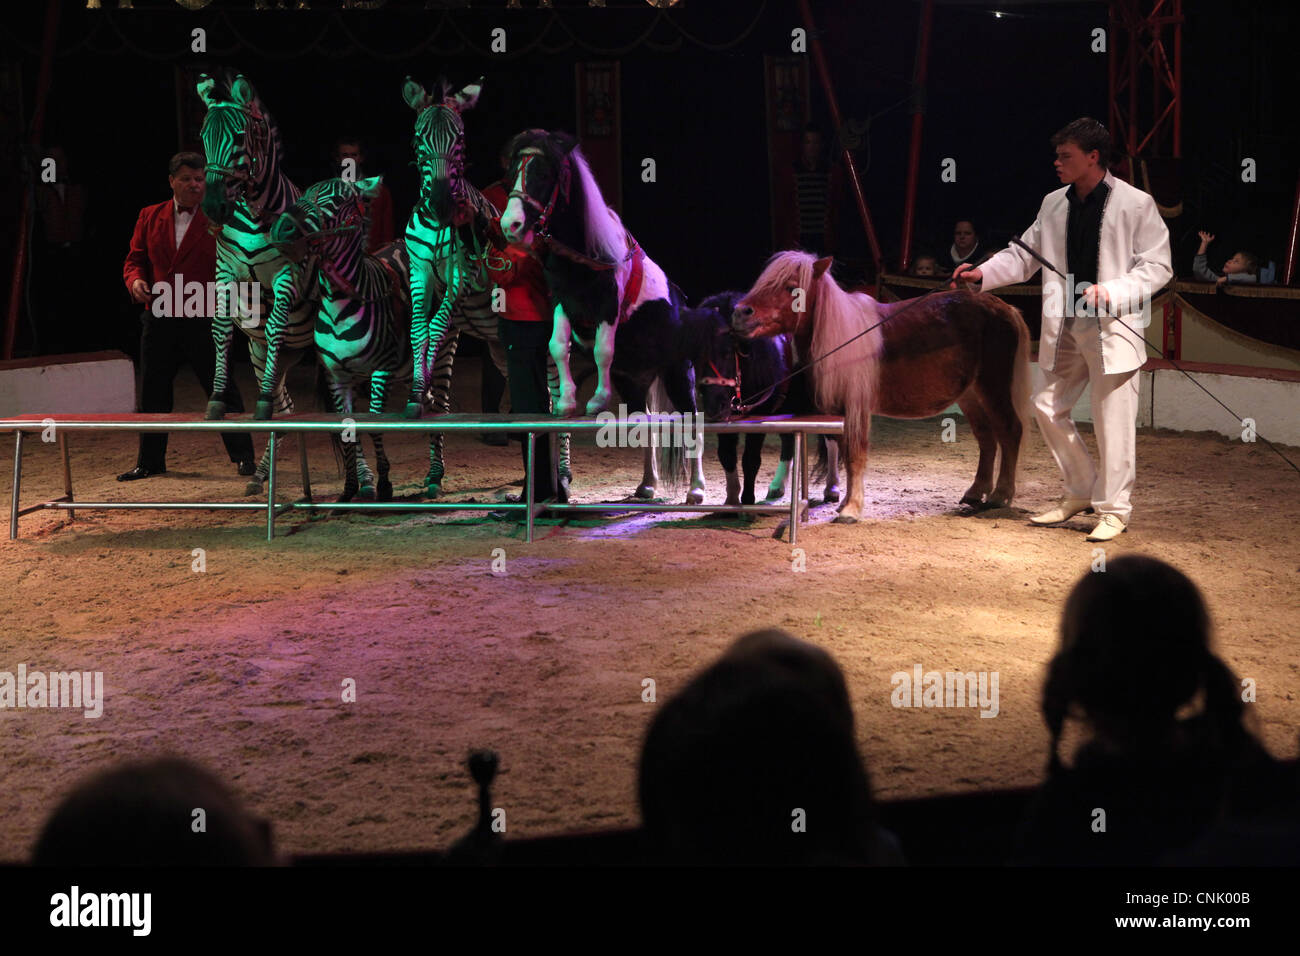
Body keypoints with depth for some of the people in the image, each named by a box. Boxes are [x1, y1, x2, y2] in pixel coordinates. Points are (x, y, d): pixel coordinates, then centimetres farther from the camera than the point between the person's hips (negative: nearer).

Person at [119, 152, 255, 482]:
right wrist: (136, 281, -8)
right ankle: (150, 461, 21)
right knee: (153, 394, 9)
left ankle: (243, 456, 11)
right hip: (160, 319, 4)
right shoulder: (150, 217, 9)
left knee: (222, 390, 1)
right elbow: (135, 260, 13)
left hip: (204, 321, -3)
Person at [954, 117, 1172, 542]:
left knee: (1113, 422, -3)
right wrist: (982, 273, -3)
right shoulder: (1054, 204, 9)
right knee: (1048, 407, 10)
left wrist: (1110, 292, -22)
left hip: (1113, 328, -7)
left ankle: (1113, 510, 9)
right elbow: (1023, 255, 14)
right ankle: (1081, 492, 27)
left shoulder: (1136, 204, -9)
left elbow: (1157, 266, -9)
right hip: (1066, 329, 7)